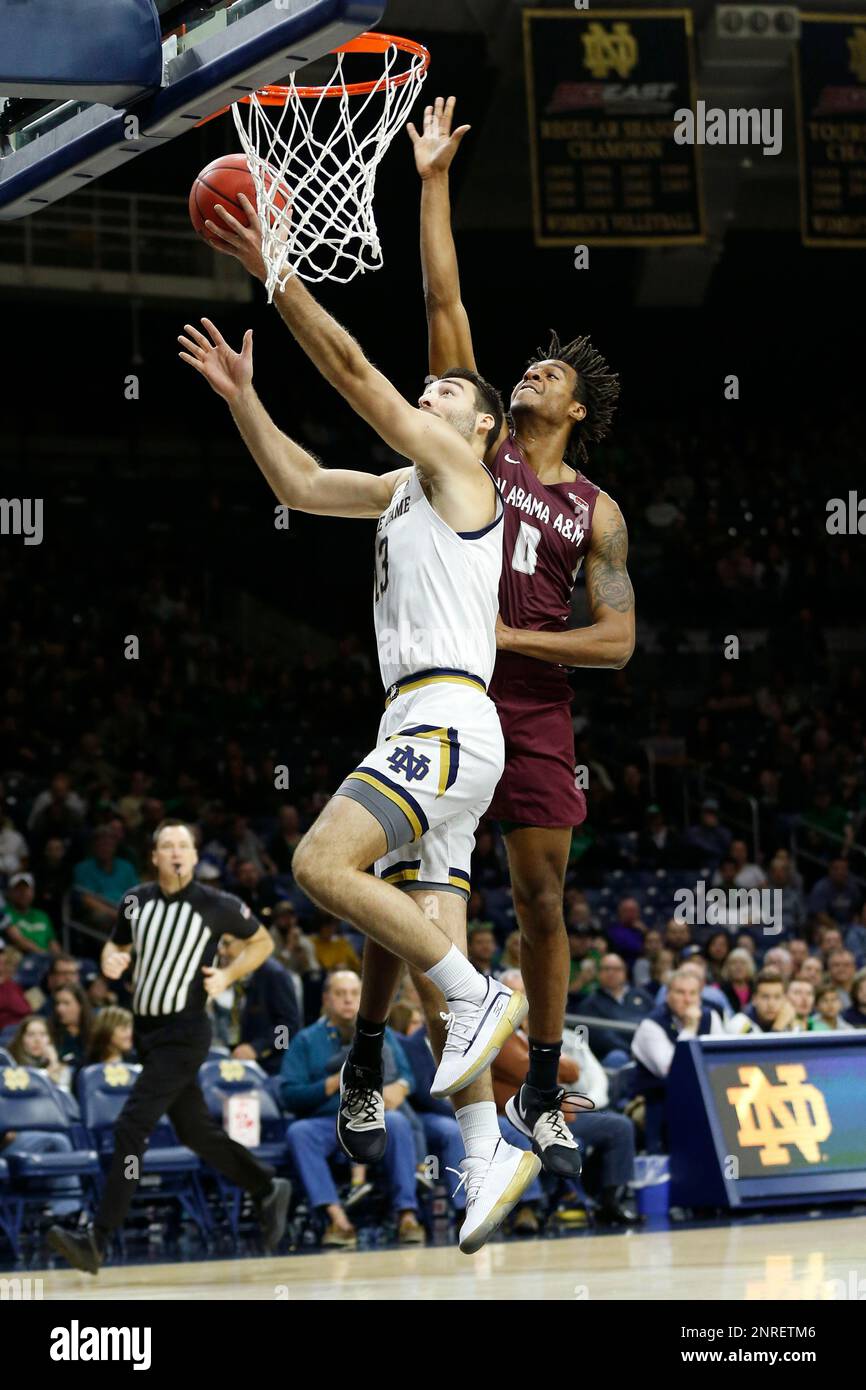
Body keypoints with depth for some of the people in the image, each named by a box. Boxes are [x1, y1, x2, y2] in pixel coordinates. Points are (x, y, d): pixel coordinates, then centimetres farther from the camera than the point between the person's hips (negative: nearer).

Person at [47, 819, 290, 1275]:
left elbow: (262, 941, 6)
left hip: (184, 1034, -7)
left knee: (131, 1128, -15)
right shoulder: (136, 901, 2)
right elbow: (116, 945, 19)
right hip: (147, 1028, 7)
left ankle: (96, 1240, -16)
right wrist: (112, 960, -4)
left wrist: (227, 976, -9)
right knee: (194, 1130, 16)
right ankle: (269, 1190, 36)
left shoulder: (215, 906, -10)